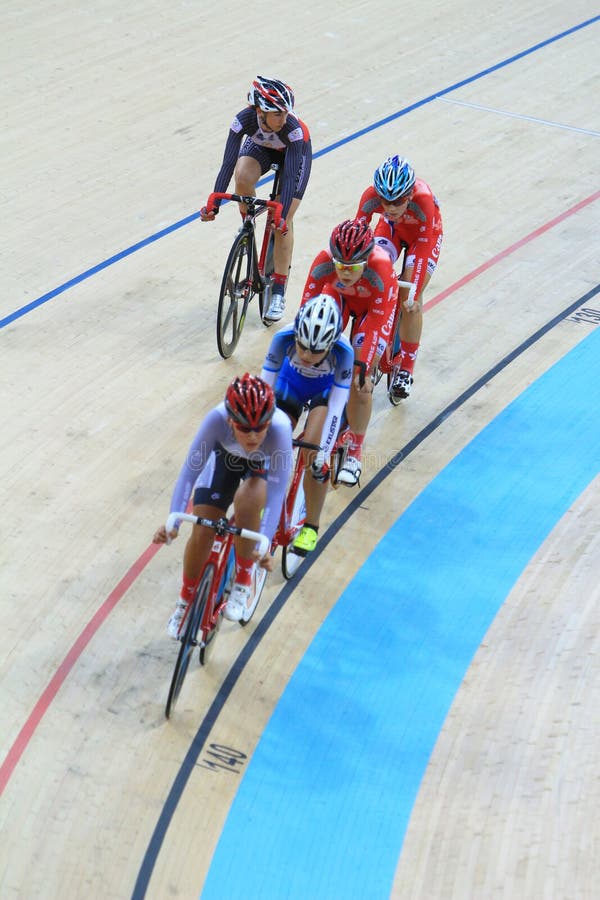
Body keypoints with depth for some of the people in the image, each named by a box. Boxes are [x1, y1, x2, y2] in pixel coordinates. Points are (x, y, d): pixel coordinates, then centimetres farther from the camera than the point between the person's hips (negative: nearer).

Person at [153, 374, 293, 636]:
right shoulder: (217, 418, -39)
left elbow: (276, 491, -40)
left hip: (266, 463, -2)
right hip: (226, 455, 2)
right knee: (201, 533, -7)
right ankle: (186, 601, 23)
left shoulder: (280, 427, -42)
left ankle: (244, 580, -9)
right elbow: (190, 469, -35)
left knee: (247, 500, -34)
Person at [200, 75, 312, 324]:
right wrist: (213, 204, -46)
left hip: (295, 151, -2)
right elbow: (228, 163, -38)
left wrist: (283, 216, -51)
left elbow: (290, 175, -43)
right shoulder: (245, 119, -36)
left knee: (283, 221, -11)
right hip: (260, 146, 2)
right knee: (242, 178, -32)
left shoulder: (293, 128, -41)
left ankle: (278, 291, -1)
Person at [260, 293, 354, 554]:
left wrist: (323, 452, -33)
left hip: (326, 390, -2)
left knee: (314, 457, -18)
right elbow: (265, 386, -28)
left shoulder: (343, 351, -39)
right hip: (290, 383, 2)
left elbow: (337, 405, -32)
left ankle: (311, 527, 1)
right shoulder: (284, 338, -36)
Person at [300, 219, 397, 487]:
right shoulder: (323, 262, -35)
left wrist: (364, 368, -39)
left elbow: (380, 323, -37)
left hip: (374, 305, -3)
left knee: (360, 381, -10)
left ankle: (354, 451, 7)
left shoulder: (381, 269, -42)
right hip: (339, 296, 3)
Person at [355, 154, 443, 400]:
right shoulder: (371, 196, -35)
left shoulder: (423, 199, -41)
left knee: (409, 300, -14)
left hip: (425, 234, -3)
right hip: (391, 229, 3)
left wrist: (414, 294, -34)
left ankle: (406, 369, 3)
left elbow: (424, 246, -35)